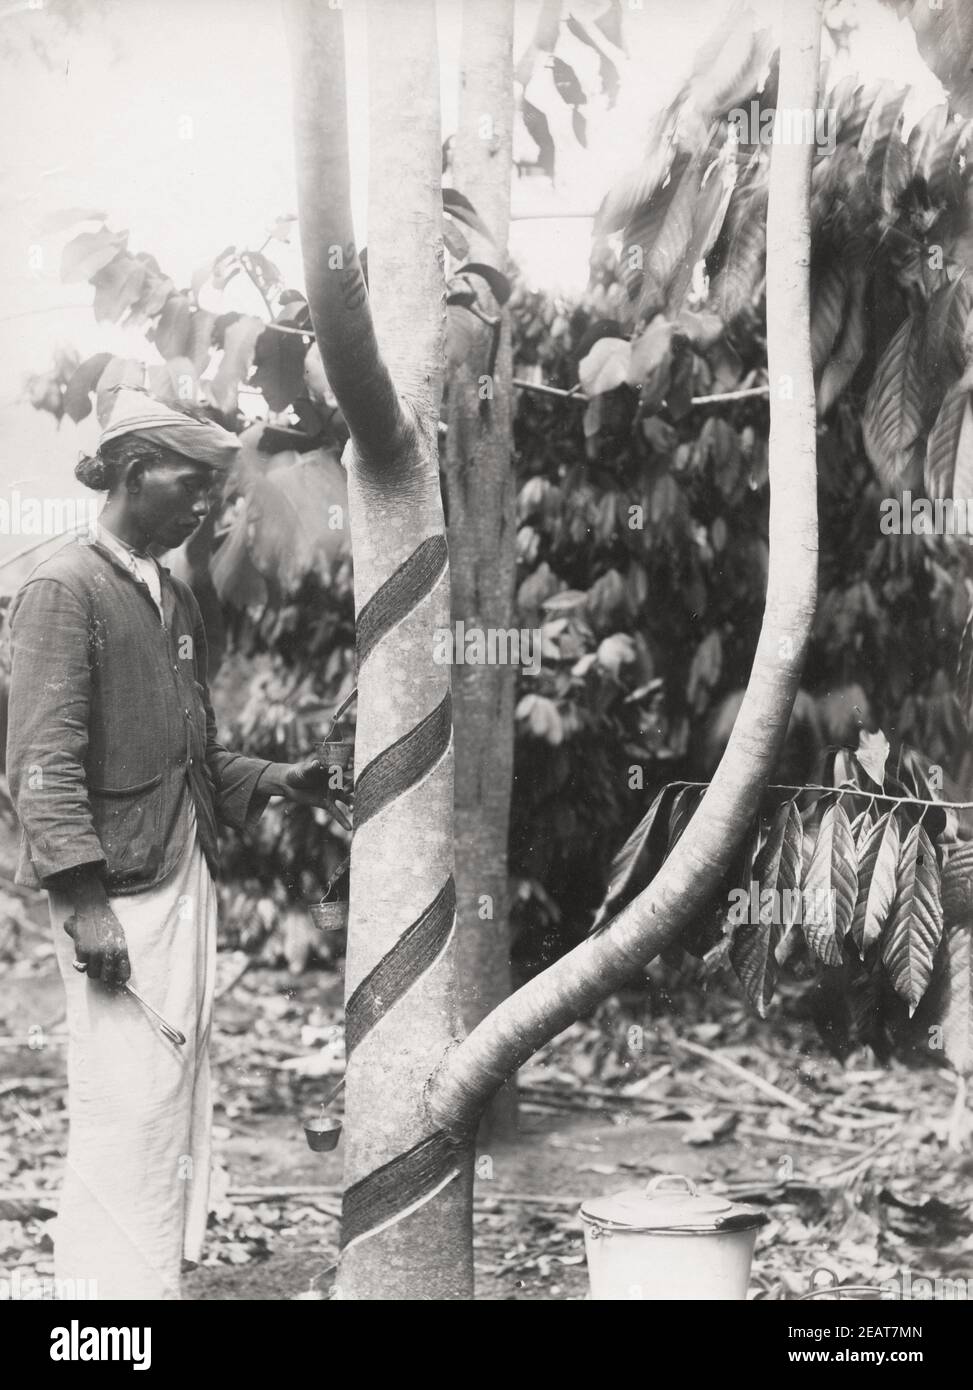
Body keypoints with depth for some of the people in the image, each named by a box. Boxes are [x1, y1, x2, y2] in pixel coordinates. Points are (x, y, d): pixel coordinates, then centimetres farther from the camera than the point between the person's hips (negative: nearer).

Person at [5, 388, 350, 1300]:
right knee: (128, 1107, -7)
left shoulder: (174, 599, 16)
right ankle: (117, 1283, 1)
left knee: (181, 1096, 13)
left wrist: (274, 780, 6)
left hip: (186, 881, 9)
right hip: (115, 890, -9)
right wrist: (84, 900, -20)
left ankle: (164, 1268, 22)